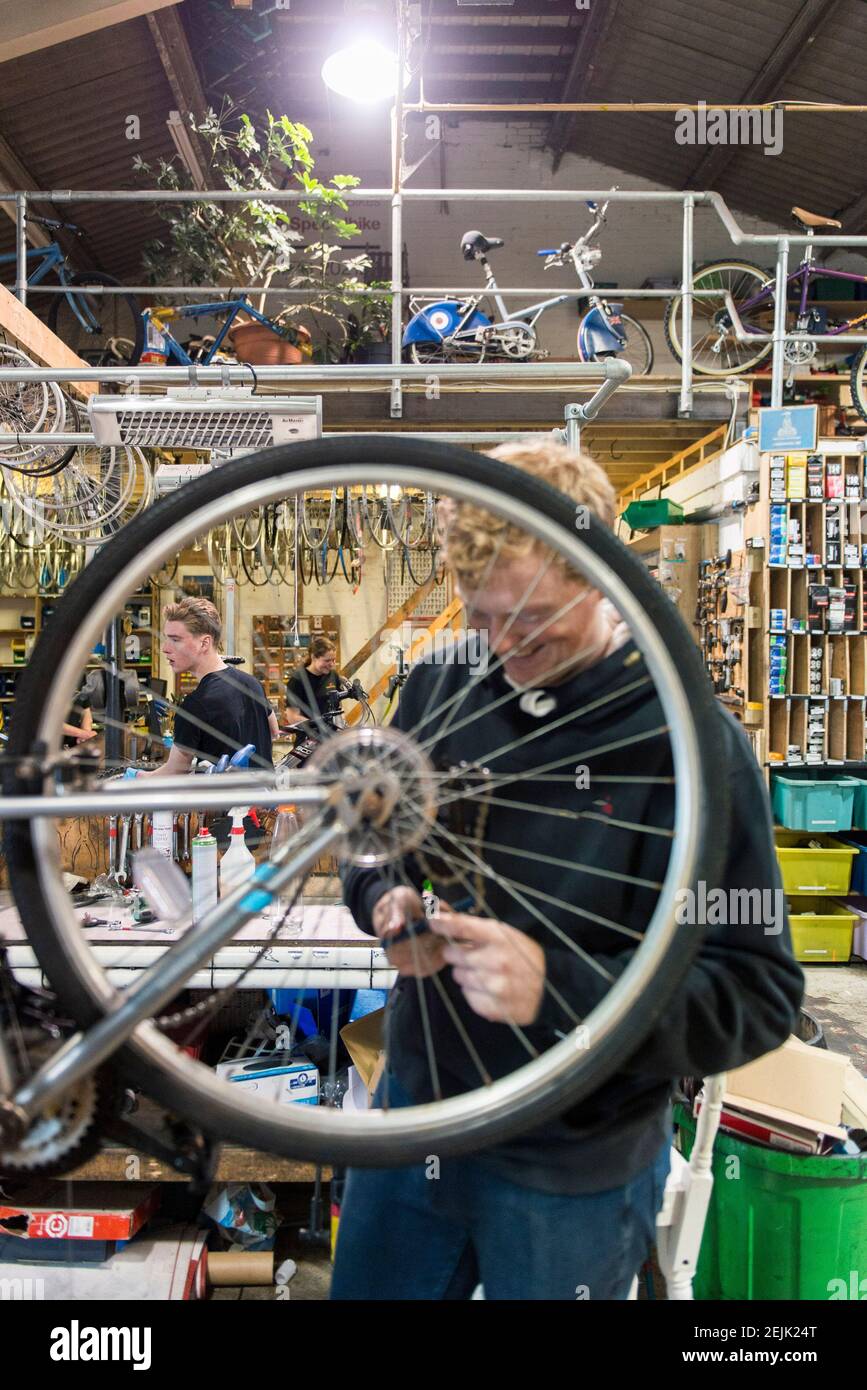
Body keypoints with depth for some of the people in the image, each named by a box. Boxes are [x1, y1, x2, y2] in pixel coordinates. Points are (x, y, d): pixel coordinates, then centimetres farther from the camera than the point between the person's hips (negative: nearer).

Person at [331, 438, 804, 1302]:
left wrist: (557, 988, -33)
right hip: (413, 1109, 5)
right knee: (364, 1288, 22)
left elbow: (759, 995, -19)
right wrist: (387, 901, -13)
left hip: (573, 1170, -4)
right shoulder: (442, 689, -4)